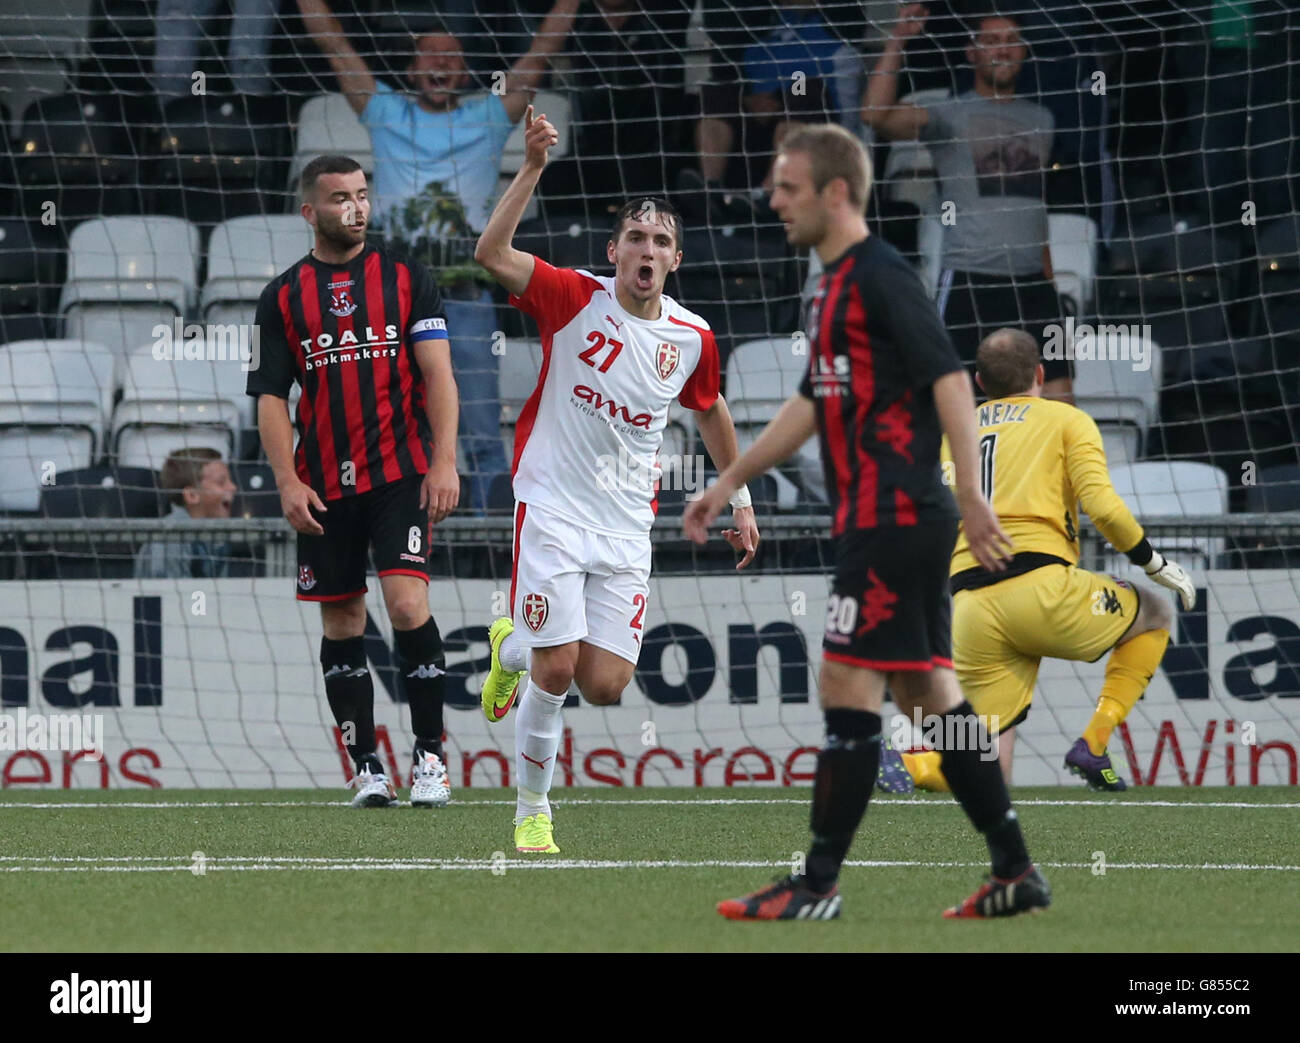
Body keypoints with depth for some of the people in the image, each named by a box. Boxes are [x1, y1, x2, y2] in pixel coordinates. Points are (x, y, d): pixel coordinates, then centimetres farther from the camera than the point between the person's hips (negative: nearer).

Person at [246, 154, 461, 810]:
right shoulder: (283, 297, 8)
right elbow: (270, 398, 6)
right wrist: (287, 481, -6)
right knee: (342, 624, 4)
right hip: (324, 486, 2)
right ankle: (367, 768, 12)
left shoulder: (406, 280, 6)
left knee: (406, 603, -17)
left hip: (401, 473, -2)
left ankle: (430, 753, -8)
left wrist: (444, 461, -10)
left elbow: (437, 374, 1)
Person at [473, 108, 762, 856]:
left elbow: (712, 413, 22)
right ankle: (532, 811, 11)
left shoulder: (692, 338, 2)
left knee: (605, 687, -3)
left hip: (627, 527, 4)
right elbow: (492, 254, -23)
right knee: (557, 669, -11)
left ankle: (514, 647, 31)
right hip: (553, 507, -4)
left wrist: (740, 498, 26)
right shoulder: (577, 300, -9)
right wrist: (534, 169, -31)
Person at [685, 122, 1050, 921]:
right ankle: (1015, 871, 12)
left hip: (892, 520, -10)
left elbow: (951, 380, -19)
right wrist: (732, 481, 30)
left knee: (849, 689, -6)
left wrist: (973, 501, -25)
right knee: (928, 691, 10)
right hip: (898, 523, 10)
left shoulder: (881, 276, -12)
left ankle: (819, 886, -3)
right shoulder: (836, 284, 18)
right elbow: (814, 402, 28)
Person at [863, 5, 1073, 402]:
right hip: (968, 279, -5)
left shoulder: (1040, 120, 18)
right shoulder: (949, 115, 1)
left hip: (1030, 281, 5)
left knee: (1058, 397, 0)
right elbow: (876, 115, -16)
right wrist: (897, 41, -19)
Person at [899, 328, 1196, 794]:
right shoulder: (1066, 420, 12)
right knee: (1155, 614, 25)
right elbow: (1102, 506, -3)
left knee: (990, 772, 9)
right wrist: (1155, 564, 10)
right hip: (1043, 587, -4)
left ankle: (903, 765, -21)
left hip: (971, 610, 4)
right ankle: (1092, 745, 8)